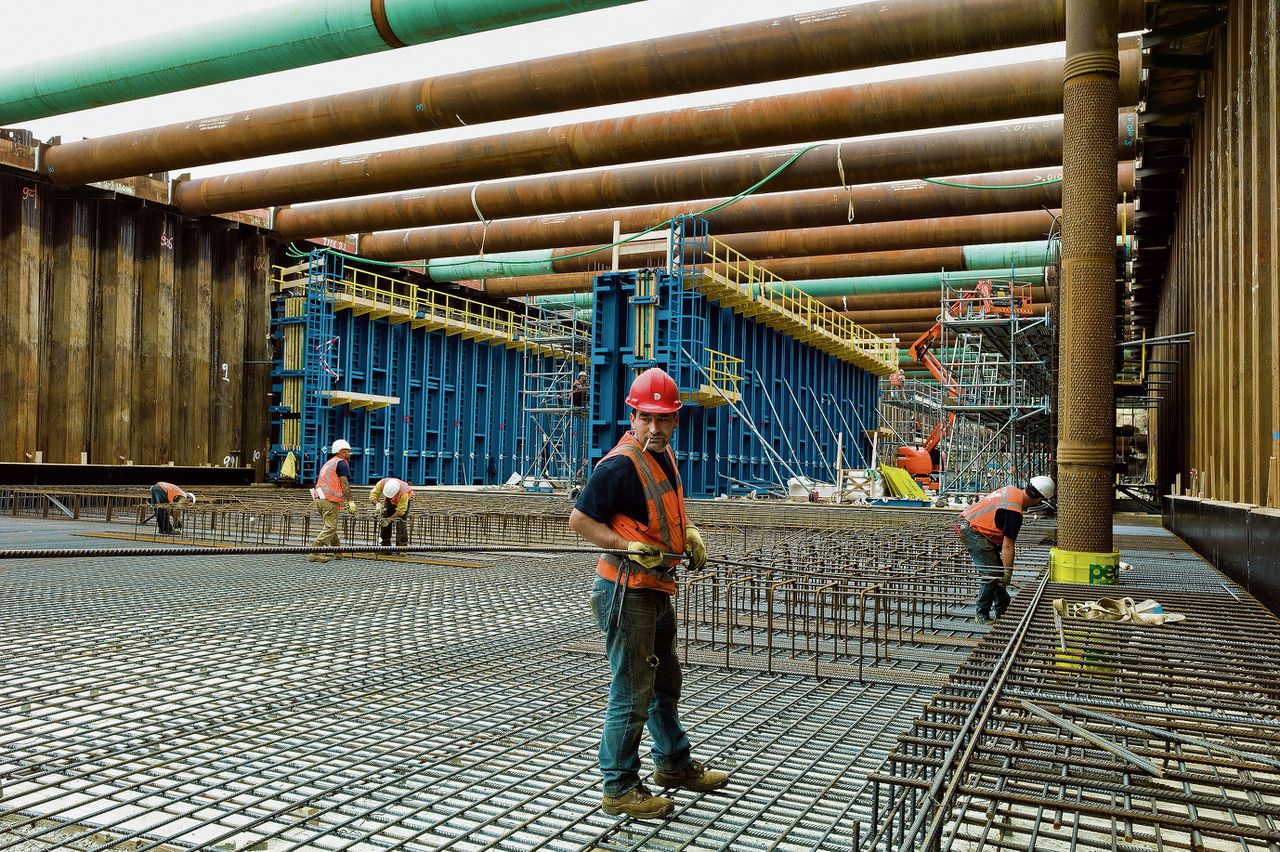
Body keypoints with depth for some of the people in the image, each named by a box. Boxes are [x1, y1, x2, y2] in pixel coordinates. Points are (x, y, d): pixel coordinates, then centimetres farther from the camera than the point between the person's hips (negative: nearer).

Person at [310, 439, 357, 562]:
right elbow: (344, 484, -11)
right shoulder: (341, 463, -4)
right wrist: (351, 502, -11)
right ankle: (315, 553, -14)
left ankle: (336, 552, 19)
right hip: (330, 500, -9)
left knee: (330, 526, 15)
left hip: (320, 498, 9)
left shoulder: (328, 463, 24)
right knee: (330, 527, -8)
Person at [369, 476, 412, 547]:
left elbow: (400, 511, -34)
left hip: (404, 501, -4)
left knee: (401, 522, -15)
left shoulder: (404, 493, -43)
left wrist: (389, 519, -36)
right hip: (389, 500, 4)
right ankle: (385, 543, 9)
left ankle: (402, 546, -9)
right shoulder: (382, 483, -35)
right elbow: (373, 494, -27)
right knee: (384, 520, -3)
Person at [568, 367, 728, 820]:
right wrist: (630, 547, -24)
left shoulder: (664, 456, 9)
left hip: (658, 589, 10)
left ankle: (675, 764, 42)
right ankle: (619, 788, 12)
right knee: (632, 693, -2)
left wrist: (689, 534, 9)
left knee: (666, 682, 23)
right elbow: (579, 519, -18)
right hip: (628, 591, -10)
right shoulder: (621, 464, -19)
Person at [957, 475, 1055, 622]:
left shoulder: (1012, 490, 4)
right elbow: (1007, 546, -21)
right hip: (973, 531, -10)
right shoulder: (1014, 512, -24)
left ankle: (1002, 610, 23)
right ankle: (982, 615, -1)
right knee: (991, 574, -10)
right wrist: (1008, 572, -12)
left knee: (998, 570, 15)